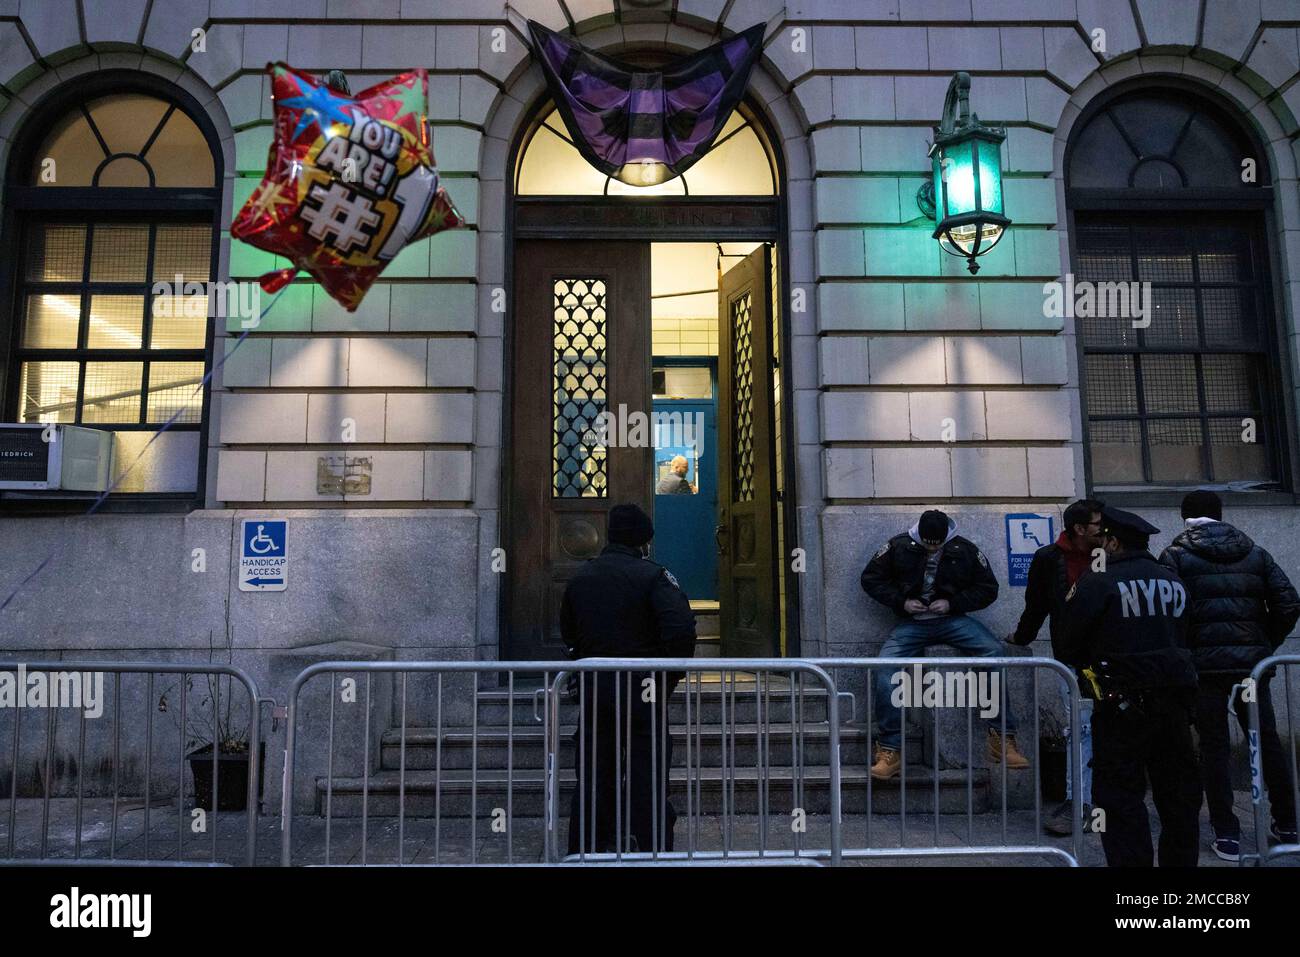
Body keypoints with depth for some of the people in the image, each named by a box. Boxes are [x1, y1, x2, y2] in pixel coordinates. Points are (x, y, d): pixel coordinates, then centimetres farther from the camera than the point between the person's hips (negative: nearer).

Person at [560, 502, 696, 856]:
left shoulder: (580, 576, 7)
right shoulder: (652, 575, -10)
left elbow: (568, 634, 12)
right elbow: (681, 629, -21)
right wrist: (669, 680, -9)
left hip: (593, 690, 5)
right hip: (641, 690, -4)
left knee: (594, 777, 15)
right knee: (647, 777, 6)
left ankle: (586, 851, 24)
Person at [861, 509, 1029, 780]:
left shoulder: (965, 550, 0)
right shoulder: (898, 546, -1)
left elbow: (988, 589, 7)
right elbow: (871, 578, 6)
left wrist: (952, 603, -8)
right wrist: (901, 602, -8)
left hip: (952, 619, 1)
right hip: (912, 623, 0)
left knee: (993, 651, -26)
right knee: (884, 668, -25)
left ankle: (1002, 739, -18)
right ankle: (890, 751, -14)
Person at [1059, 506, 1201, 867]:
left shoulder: (1097, 582, -12)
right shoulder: (1173, 583, 9)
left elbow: (1068, 647, -7)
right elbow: (1180, 638, 15)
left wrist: (1085, 666, 12)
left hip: (1122, 703, -6)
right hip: (1175, 699, 7)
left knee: (1121, 797, 1)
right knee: (1179, 794, 17)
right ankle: (1181, 860, 27)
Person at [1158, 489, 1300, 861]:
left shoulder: (1176, 555, -1)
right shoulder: (1255, 553, 11)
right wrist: (1266, 645, 16)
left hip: (1204, 663, -3)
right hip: (1252, 662, 3)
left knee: (1214, 747, 4)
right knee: (1268, 742, 15)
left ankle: (1227, 835, 6)